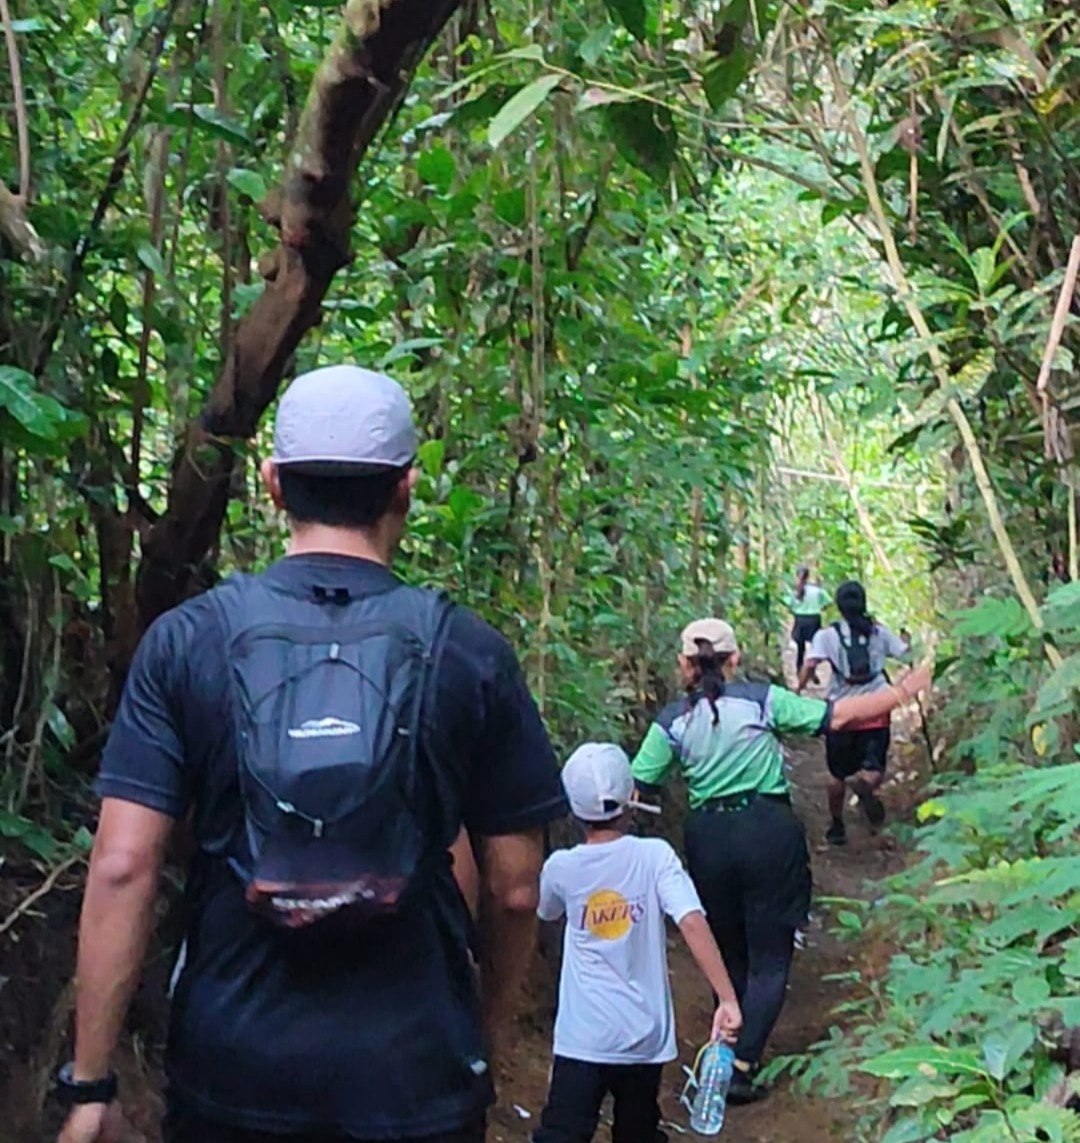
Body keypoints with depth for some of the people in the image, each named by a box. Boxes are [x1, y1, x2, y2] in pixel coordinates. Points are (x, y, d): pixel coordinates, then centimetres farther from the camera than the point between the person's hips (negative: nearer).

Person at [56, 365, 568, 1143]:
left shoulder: (187, 641, -4)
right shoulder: (470, 652, -4)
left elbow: (122, 867, -9)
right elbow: (515, 890, 0)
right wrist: (484, 1047, 15)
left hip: (230, 1074, 1)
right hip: (414, 1078, -1)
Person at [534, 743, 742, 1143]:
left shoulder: (561, 868, -3)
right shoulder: (655, 855, -8)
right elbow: (692, 923, -21)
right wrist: (727, 998, -22)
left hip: (583, 1038, -1)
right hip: (645, 1035, 1)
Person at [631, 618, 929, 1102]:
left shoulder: (672, 721, 0)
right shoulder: (760, 698, -4)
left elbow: (634, 789, -3)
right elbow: (834, 716, -4)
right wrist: (902, 691, 5)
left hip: (708, 839, 2)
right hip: (768, 830, -2)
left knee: (728, 955, 20)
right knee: (769, 959, 4)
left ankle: (728, 1052, 27)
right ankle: (740, 1065, -7)